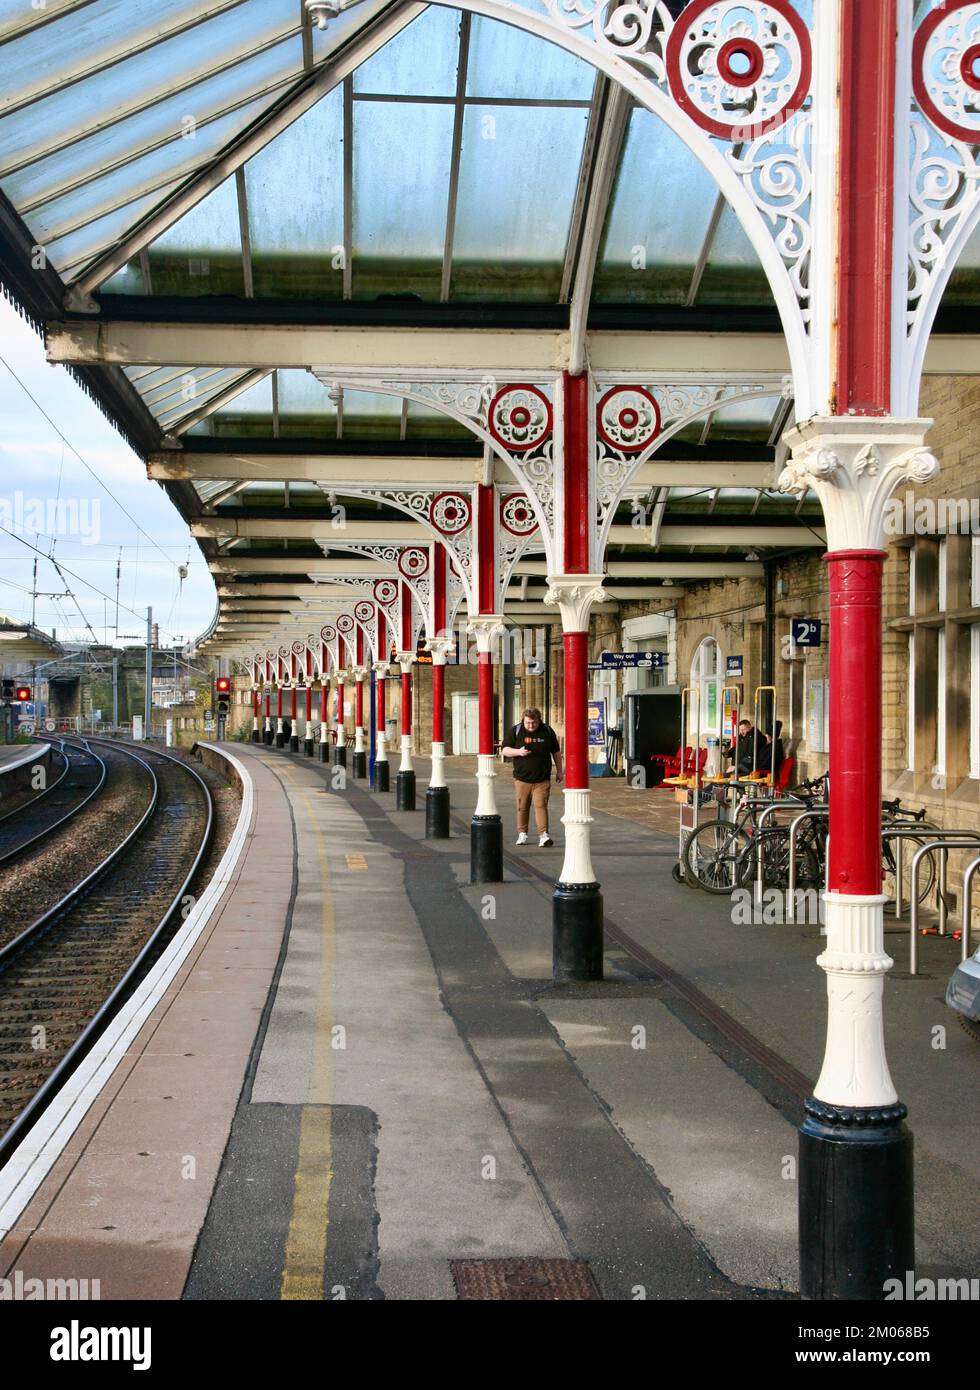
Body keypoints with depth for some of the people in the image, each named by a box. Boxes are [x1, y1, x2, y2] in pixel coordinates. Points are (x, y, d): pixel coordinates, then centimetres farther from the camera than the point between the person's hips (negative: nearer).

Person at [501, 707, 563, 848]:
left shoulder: (547, 731, 4)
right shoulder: (515, 731, 1)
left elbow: (556, 752, 15)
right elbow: (504, 750, 1)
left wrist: (559, 770, 16)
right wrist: (518, 752, -17)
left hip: (542, 779, -1)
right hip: (522, 778, 1)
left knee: (541, 805, -11)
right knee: (522, 807, 6)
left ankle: (543, 834, -15)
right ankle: (522, 833, 20)